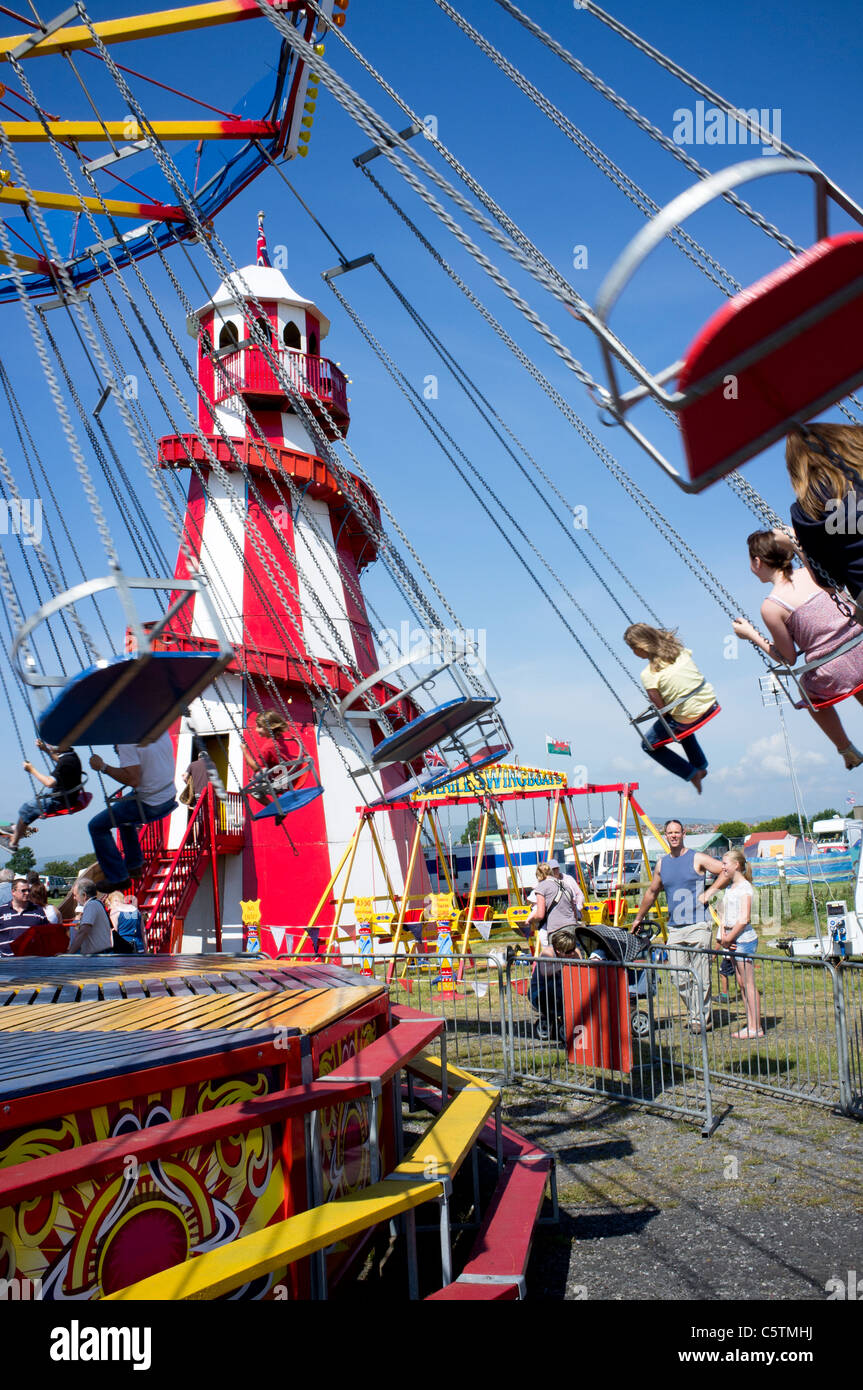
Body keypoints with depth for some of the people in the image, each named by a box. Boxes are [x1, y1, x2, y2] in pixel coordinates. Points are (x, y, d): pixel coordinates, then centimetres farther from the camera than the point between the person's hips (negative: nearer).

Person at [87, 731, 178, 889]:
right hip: (170, 797, 8)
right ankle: (133, 864, 40)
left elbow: (133, 780, -26)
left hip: (149, 804, -8)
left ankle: (118, 878, 11)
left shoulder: (126, 740, -23)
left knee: (97, 826, 6)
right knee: (124, 813, 34)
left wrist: (103, 767, -17)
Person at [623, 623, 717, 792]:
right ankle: (700, 765, 43)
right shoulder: (679, 649, -2)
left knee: (648, 744, 16)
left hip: (688, 718, -7)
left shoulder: (648, 675, -20)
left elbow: (662, 709, -15)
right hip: (710, 703, 7)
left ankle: (692, 774, 16)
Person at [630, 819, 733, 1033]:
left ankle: (701, 1018, 6)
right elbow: (652, 892, 25)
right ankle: (695, 1014, 18)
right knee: (679, 978, 3)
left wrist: (709, 892, -11)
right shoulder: (662, 863, 13)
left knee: (700, 976, -4)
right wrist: (638, 917, 30)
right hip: (674, 928, 5)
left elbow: (728, 871, -6)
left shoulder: (697, 858, -2)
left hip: (698, 925, -5)